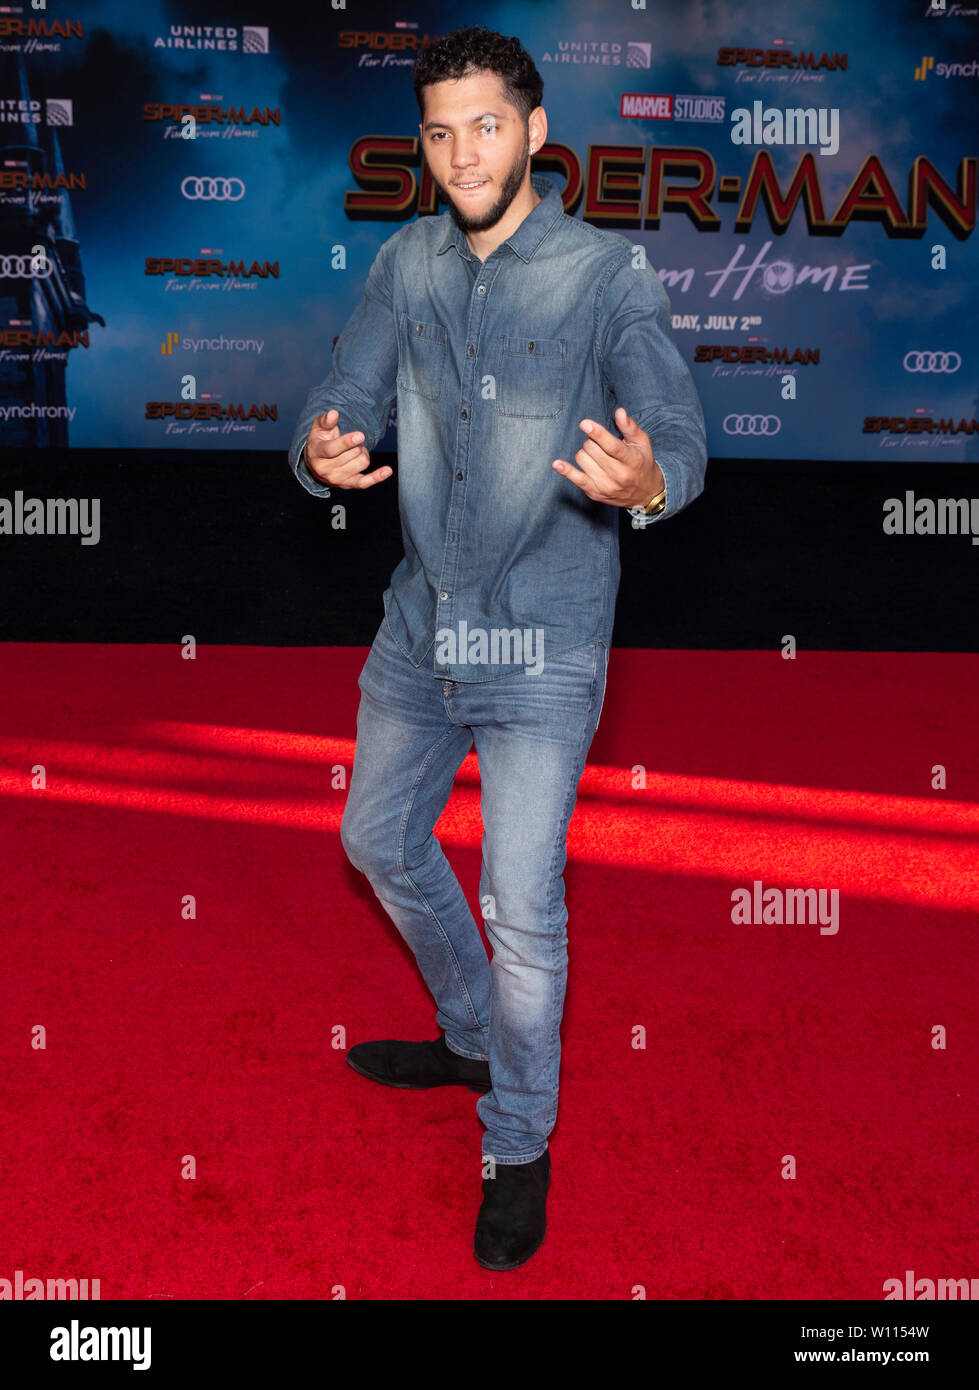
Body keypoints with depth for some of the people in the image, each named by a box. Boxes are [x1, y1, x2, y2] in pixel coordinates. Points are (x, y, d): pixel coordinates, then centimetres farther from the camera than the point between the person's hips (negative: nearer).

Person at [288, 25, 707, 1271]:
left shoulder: (606, 273, -10)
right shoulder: (407, 264, 4)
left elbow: (681, 435, -15)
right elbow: (341, 401, 2)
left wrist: (647, 483, -40)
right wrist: (320, 452, -23)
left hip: (543, 648, -6)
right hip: (422, 624, 6)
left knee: (521, 908, -5)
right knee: (379, 842, 20)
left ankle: (520, 1141, 22)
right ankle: (473, 1039, 45)